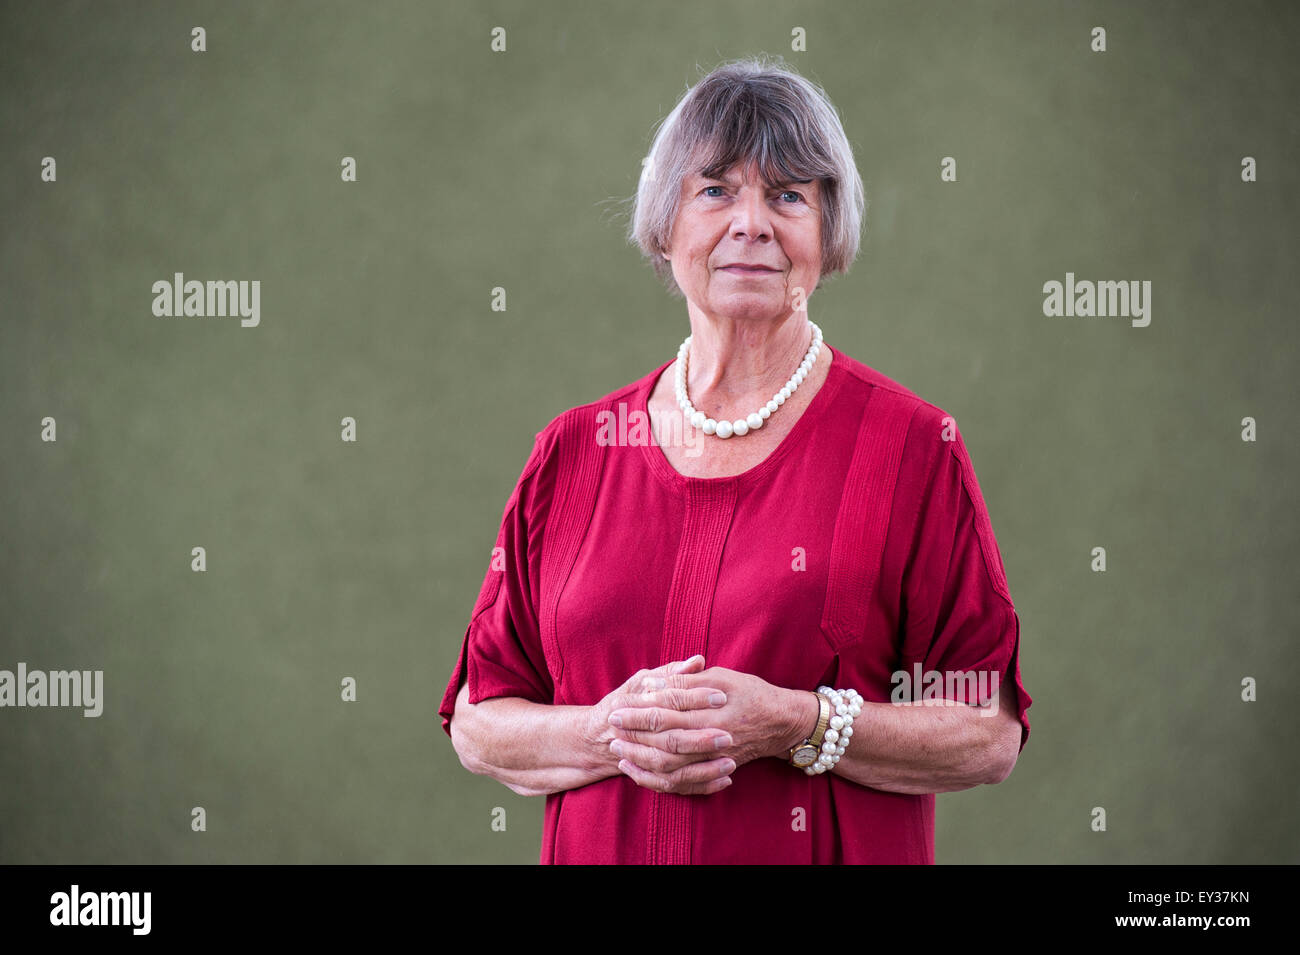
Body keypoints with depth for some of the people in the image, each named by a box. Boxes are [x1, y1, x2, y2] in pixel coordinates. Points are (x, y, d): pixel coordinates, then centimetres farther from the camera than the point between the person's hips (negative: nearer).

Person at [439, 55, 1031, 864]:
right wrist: (610, 736, -13)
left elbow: (991, 736, -9)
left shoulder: (912, 446, -6)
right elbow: (476, 725, 4)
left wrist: (796, 726, -20)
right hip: (600, 853, 2)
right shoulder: (574, 449, 2)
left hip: (841, 852, -2)